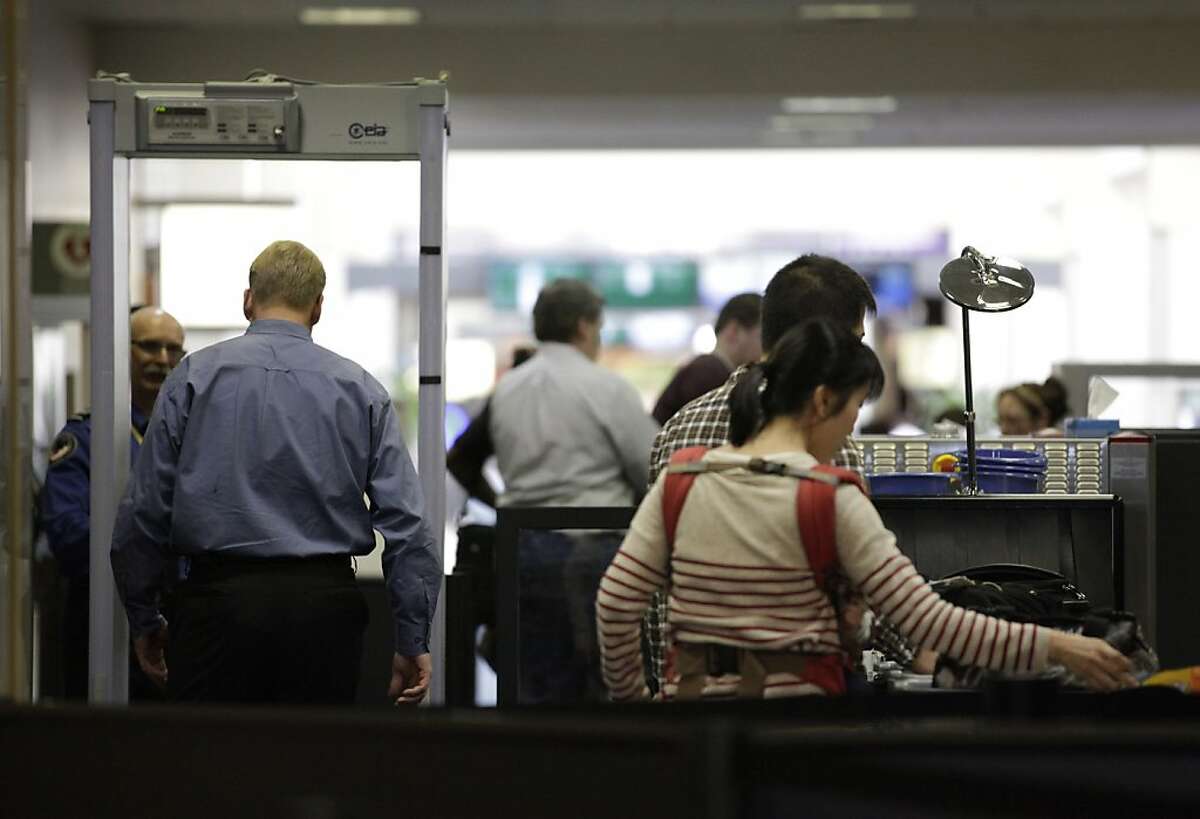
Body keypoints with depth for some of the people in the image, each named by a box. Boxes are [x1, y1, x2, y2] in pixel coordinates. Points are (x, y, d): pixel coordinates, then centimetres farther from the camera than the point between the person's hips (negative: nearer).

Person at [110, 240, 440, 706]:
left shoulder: (195, 376, 3)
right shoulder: (360, 389, 6)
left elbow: (144, 510, 2)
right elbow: (406, 524, 0)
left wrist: (143, 619, 13)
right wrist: (413, 641, 3)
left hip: (222, 599, -2)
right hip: (325, 605, 2)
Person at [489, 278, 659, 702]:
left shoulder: (506, 389, 10)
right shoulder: (605, 387, -8)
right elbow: (654, 471, -6)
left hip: (520, 544, 6)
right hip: (588, 548, -6)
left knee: (541, 688, 7)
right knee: (607, 685, -1)